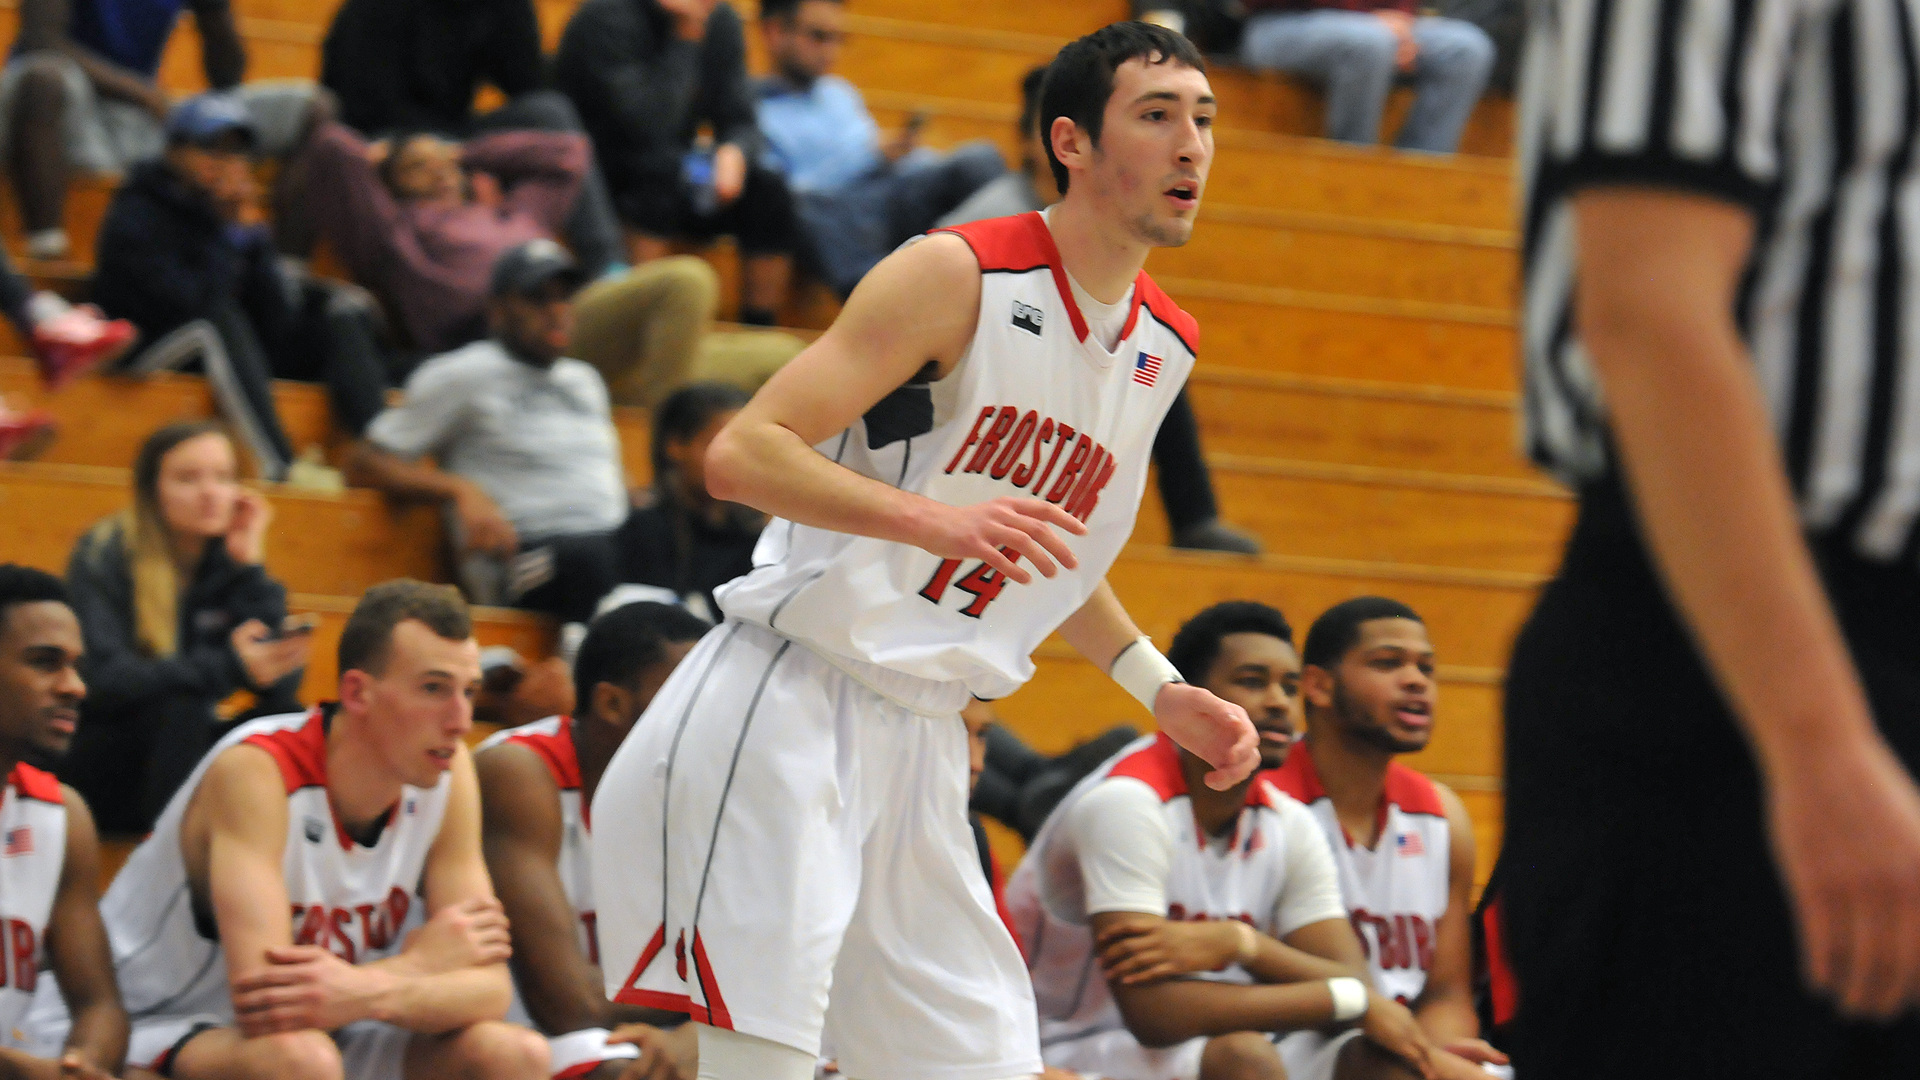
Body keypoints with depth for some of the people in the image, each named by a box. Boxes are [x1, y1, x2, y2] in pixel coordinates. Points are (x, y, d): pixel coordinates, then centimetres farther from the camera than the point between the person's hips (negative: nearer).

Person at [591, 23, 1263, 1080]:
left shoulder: (1165, 347, 12)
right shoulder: (961, 275, -12)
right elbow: (742, 455, -18)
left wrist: (1161, 691, 19)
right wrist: (936, 519, -30)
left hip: (919, 739, 8)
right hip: (783, 707, -8)